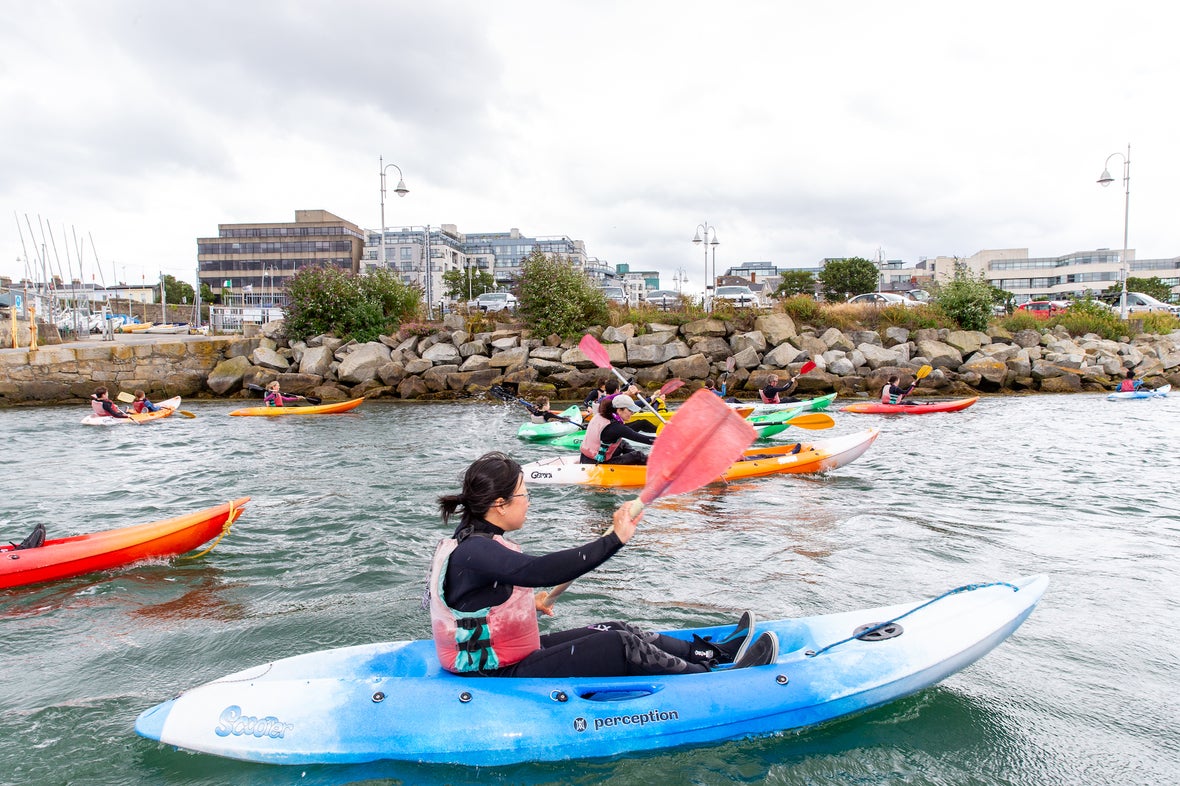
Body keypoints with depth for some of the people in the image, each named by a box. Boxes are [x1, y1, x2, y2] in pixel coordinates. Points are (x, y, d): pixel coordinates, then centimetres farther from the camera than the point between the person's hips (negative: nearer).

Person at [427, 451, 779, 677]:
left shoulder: (474, 540, 7)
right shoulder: (473, 550, -27)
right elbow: (538, 569, -41)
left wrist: (524, 603, 23)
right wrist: (613, 539, -39)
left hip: (500, 659, 10)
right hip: (505, 678, -10)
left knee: (618, 631, 6)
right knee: (621, 647, -13)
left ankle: (715, 652, 15)